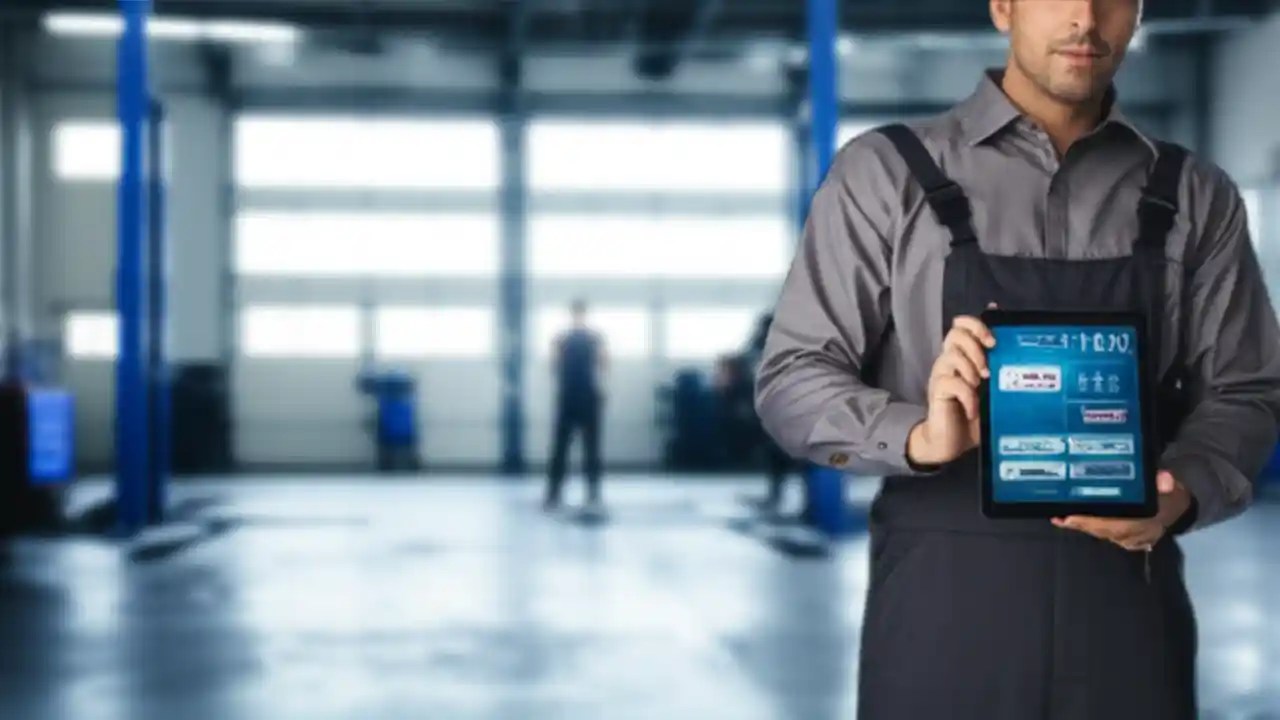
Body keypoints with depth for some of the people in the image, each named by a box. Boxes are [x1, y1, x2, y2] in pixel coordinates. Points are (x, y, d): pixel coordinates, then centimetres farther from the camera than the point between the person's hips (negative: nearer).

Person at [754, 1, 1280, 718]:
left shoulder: (1197, 198, 7)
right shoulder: (885, 174, -1)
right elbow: (792, 382, -3)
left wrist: (1183, 491, -14)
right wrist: (921, 437, -22)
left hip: (1125, 601, 2)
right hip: (943, 605, -2)